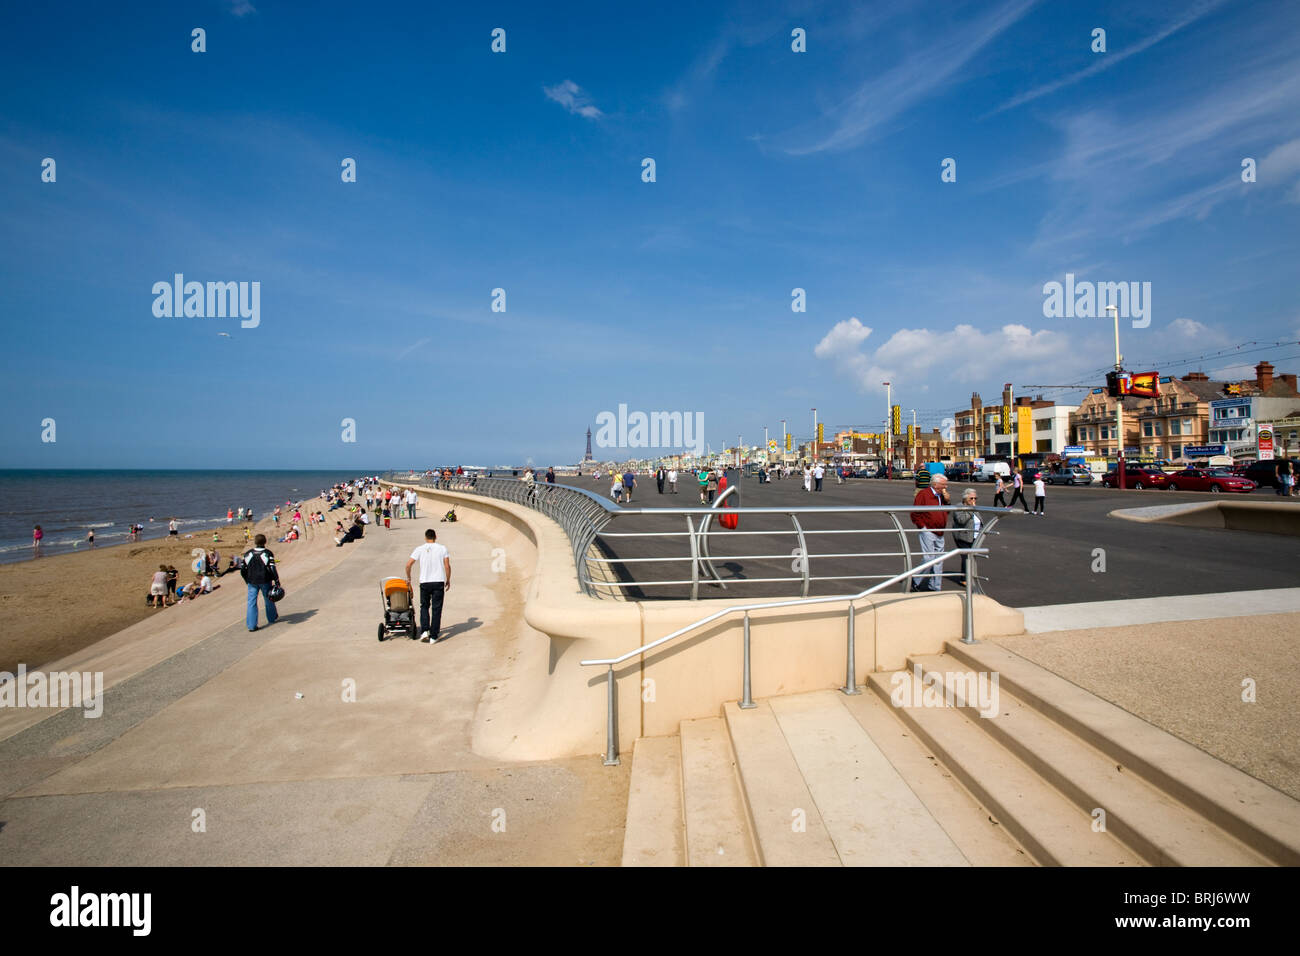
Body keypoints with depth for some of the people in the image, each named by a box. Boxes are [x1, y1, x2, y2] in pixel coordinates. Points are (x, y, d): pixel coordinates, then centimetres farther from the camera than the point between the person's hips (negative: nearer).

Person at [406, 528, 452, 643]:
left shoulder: (420, 549, 2)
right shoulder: (442, 549, 2)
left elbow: (408, 564, -1)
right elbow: (447, 566, -3)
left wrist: (408, 578, 14)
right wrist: (448, 580, 8)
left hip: (424, 582, 1)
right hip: (439, 582, 0)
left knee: (424, 606, 18)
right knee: (436, 609, 4)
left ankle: (424, 631, 3)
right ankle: (433, 637, 4)